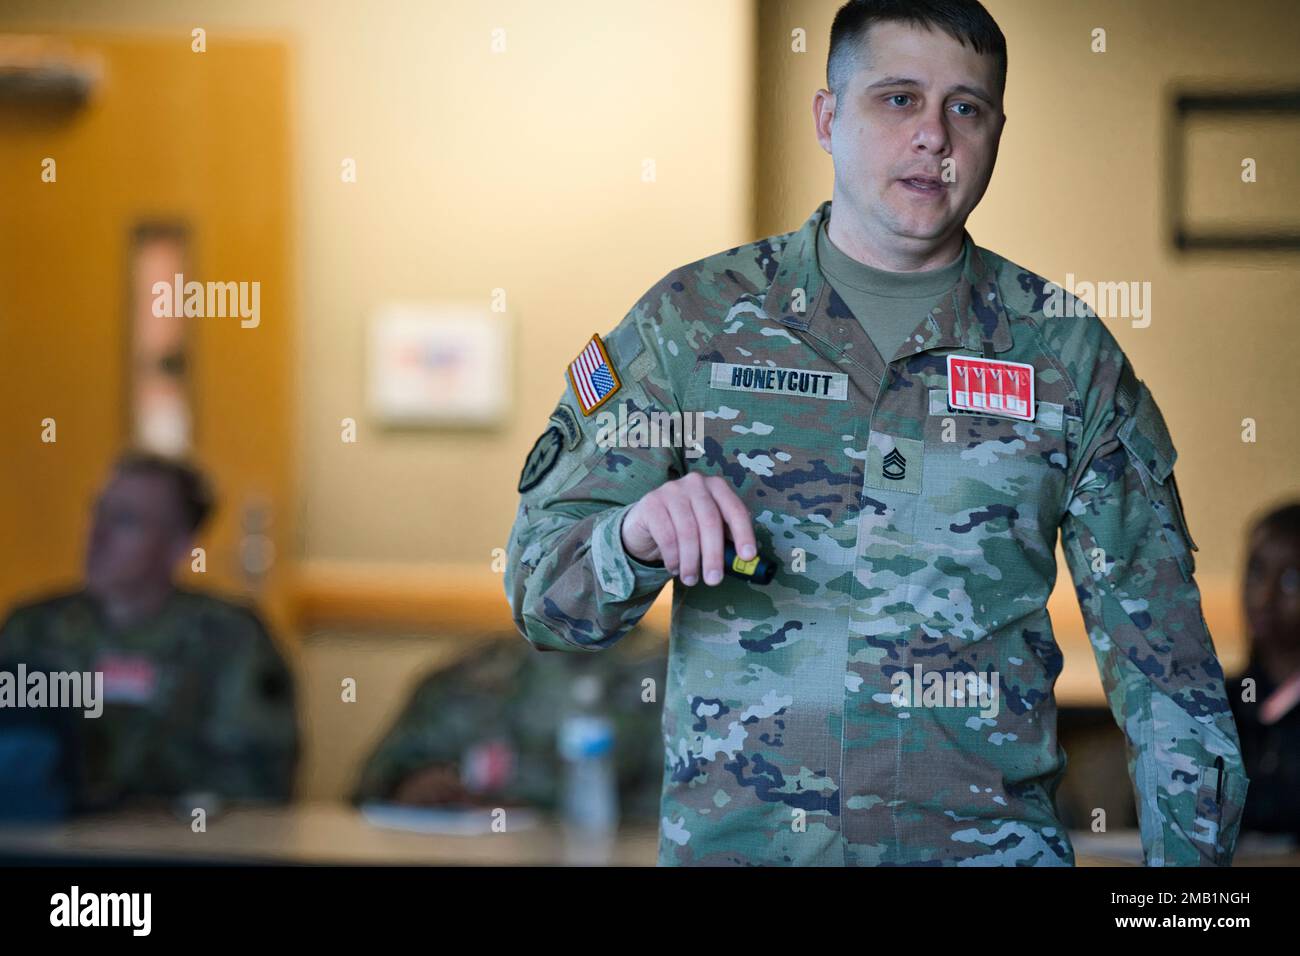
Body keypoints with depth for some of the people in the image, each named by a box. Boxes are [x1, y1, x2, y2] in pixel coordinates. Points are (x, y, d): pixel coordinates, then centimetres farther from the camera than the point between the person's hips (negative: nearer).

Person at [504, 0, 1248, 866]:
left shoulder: (1066, 351, 5)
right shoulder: (693, 319, 3)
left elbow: (1159, 640, 7)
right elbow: (539, 590, 0)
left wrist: (1193, 854, -1)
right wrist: (635, 539, -21)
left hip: (990, 835, 0)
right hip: (734, 837, 1)